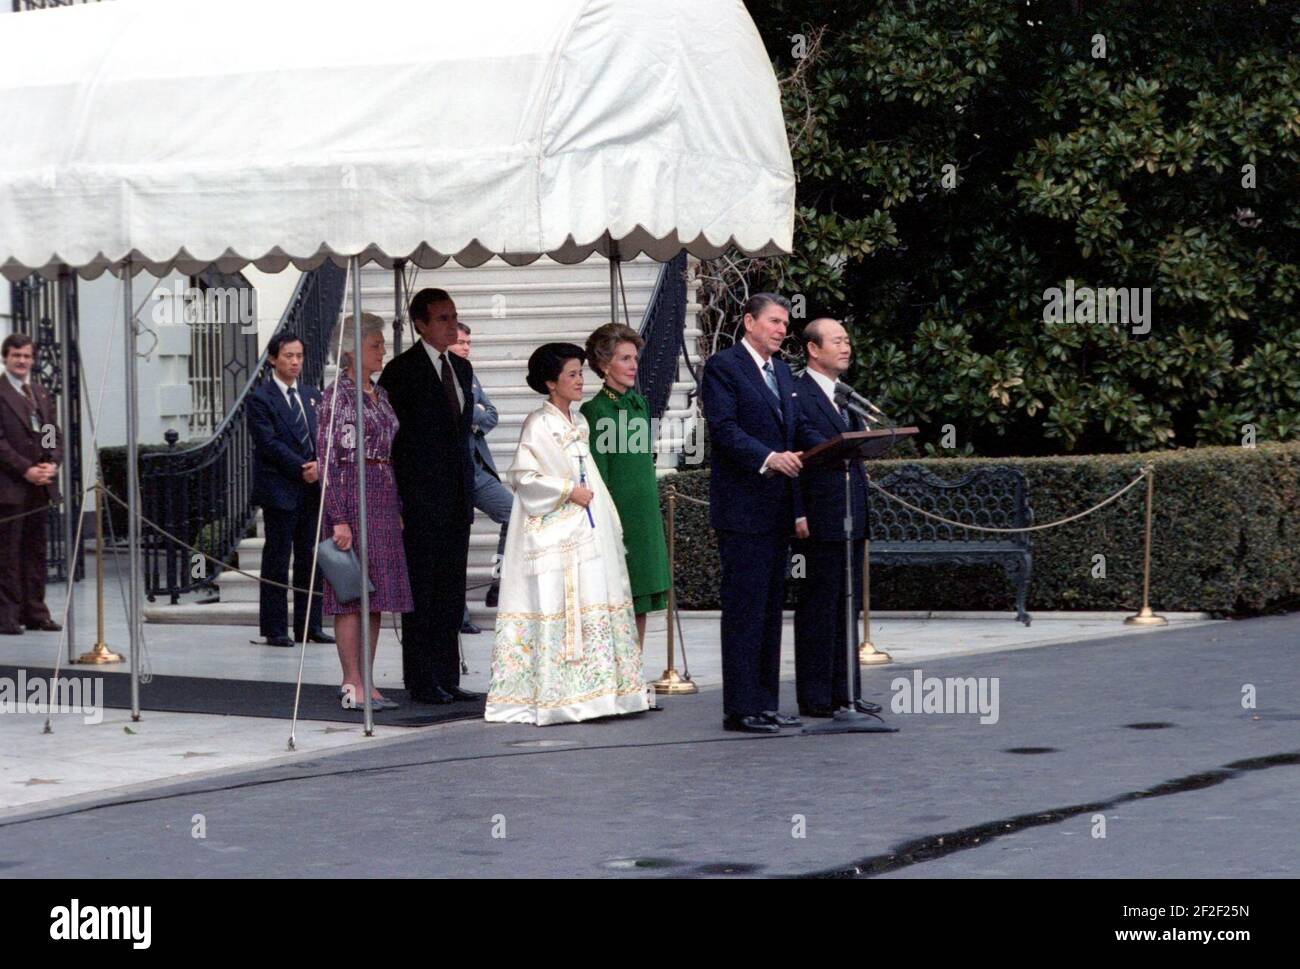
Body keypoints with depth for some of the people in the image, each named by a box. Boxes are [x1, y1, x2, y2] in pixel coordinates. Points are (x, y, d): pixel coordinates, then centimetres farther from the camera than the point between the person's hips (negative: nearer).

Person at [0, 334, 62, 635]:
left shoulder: (41, 393, 16)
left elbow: (54, 435, 17)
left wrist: (53, 464, -2)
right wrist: (26, 469, -16)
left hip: (40, 486, 7)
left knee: (35, 551, 9)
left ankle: (35, 612, 13)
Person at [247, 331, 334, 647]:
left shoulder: (312, 396, 16)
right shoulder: (260, 398, -4)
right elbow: (269, 443, -11)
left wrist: (318, 465, -7)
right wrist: (302, 468, -16)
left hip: (311, 490, 6)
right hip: (279, 490, -6)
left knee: (310, 560, 7)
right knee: (277, 561, -2)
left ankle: (309, 626, 12)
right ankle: (275, 629, 2)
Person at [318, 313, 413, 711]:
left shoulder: (379, 394, 15)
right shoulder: (336, 395, -8)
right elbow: (328, 459, -12)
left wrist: (397, 510, 15)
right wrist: (339, 518, -17)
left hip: (383, 498, 8)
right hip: (351, 496, -8)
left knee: (375, 594, 8)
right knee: (352, 594, -6)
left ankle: (365, 684, 12)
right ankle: (353, 687, -4)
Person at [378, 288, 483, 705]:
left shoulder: (461, 367, 14)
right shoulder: (401, 371, -8)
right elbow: (387, 437, -9)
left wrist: (468, 490, 15)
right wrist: (397, 504, -13)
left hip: (457, 497, 7)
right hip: (421, 499, -7)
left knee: (451, 593, 9)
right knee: (420, 592, -3)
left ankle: (447, 679, 14)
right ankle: (421, 682, 0)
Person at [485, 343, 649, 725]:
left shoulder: (579, 423, 16)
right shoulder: (539, 425, -8)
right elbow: (522, 475, -14)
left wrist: (607, 520, 17)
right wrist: (568, 491, -14)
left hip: (587, 532, 8)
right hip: (553, 534, -8)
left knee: (593, 607, 5)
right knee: (558, 607, -10)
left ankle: (586, 692, 9)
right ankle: (554, 698, -10)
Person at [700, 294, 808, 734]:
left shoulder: (782, 371, 19)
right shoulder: (722, 366, -6)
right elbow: (724, 429, -16)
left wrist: (794, 460, 3)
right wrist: (768, 458, -27)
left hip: (777, 509, 8)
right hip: (743, 507, -8)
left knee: (771, 608, 10)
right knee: (744, 609, -7)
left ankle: (765, 704, 16)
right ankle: (740, 708, -4)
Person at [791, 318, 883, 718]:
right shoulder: (796, 395, -9)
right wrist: (798, 516, -18)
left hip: (853, 519, 8)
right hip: (818, 520, -8)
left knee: (848, 608, 11)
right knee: (817, 609, -4)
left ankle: (845, 692, 17)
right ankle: (815, 697, 1)